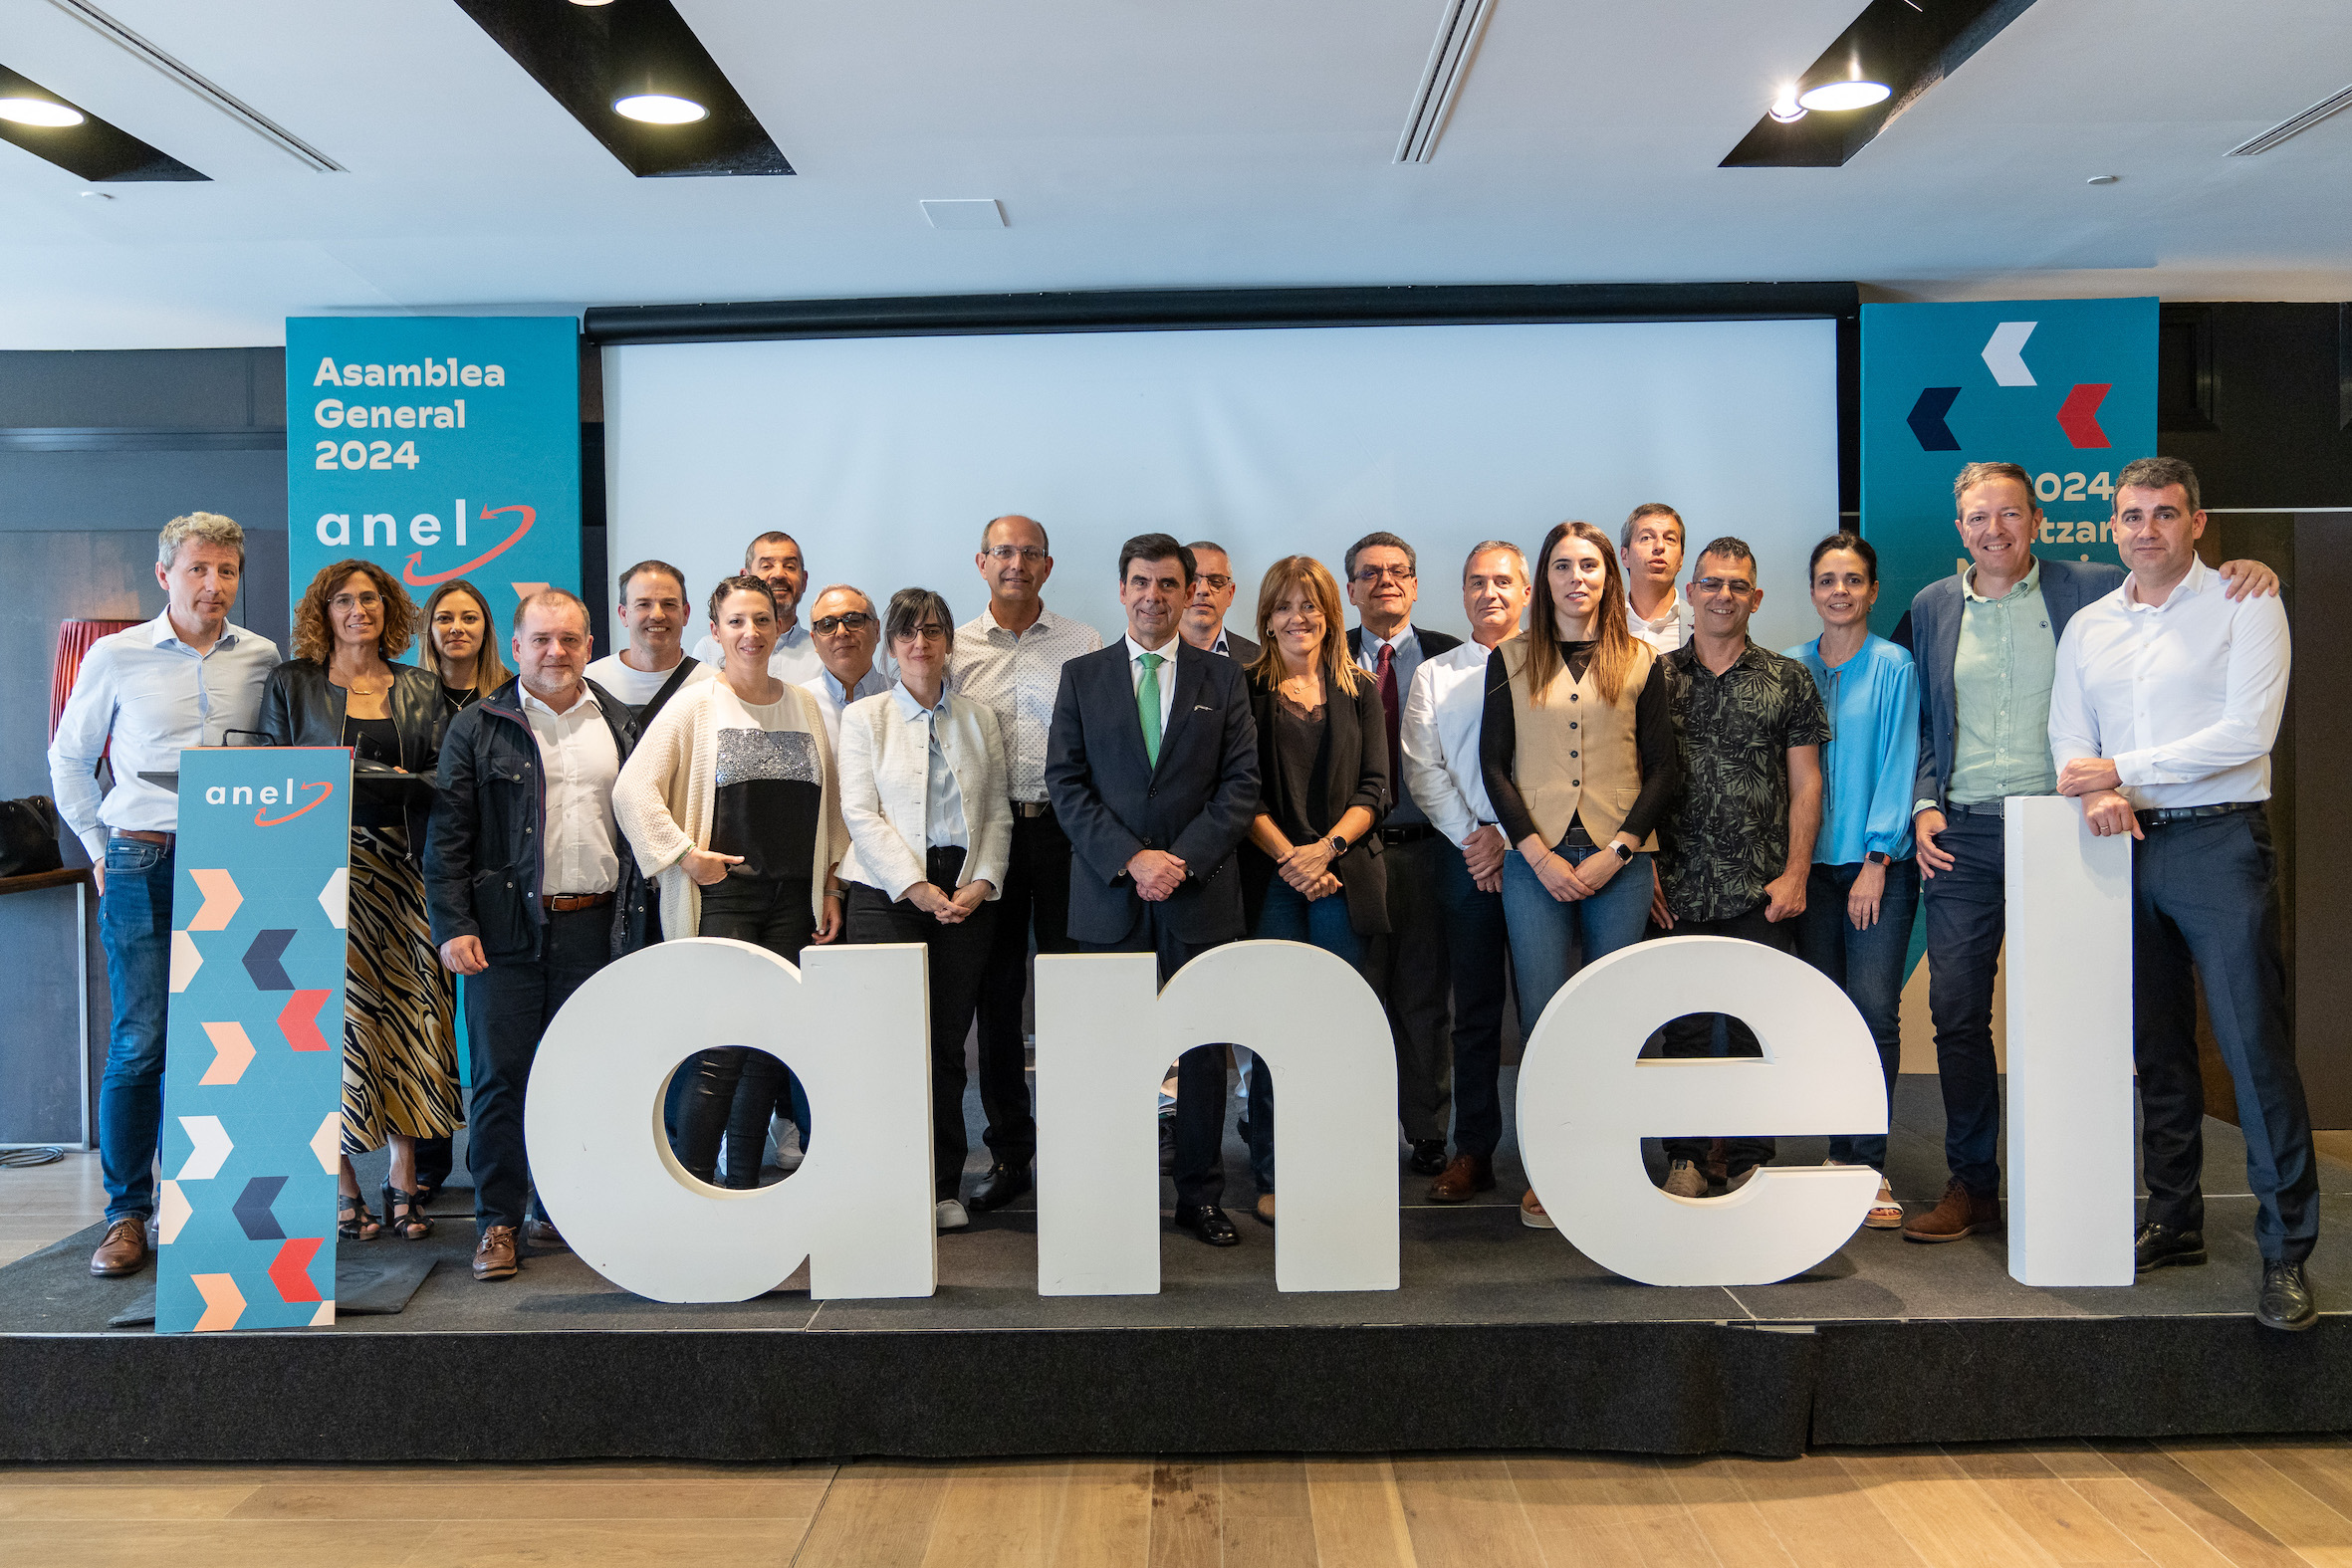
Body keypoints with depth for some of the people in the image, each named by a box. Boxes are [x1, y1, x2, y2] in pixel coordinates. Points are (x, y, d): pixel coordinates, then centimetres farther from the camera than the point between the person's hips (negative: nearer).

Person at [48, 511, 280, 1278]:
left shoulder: (262, 659, 7)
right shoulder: (116, 656, 3)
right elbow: (69, 759, 13)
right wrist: (102, 848, 8)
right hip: (144, 868, -2)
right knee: (139, 1043, -4)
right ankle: (127, 1214, 6)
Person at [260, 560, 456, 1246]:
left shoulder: (421, 690, 15)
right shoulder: (291, 683, 11)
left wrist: (406, 778, -6)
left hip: (405, 864, 2)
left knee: (410, 1006, -2)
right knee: (336, 1010, -7)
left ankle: (403, 1178, 7)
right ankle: (341, 1183, 3)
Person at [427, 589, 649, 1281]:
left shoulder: (622, 726, 12)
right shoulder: (478, 728, 3)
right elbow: (448, 833, -1)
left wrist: (639, 919, 8)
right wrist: (452, 925, -10)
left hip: (596, 926, 3)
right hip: (508, 930, -2)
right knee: (501, 1076, -1)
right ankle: (498, 1223, 11)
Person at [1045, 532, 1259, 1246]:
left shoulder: (1223, 678, 8)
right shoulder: (1081, 676, 8)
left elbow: (1241, 783, 2)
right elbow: (1066, 783, 1)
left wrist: (1182, 859, -10)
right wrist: (1131, 859, -11)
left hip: (1202, 891, 0)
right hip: (1109, 892, 0)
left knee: (1203, 1046, 5)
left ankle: (1201, 1194, 16)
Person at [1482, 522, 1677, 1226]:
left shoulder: (1640, 661, 10)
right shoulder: (1511, 661, 10)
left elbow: (1663, 767, 5)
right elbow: (1494, 764, 4)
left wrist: (1616, 851, -7)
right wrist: (1540, 853, -7)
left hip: (1618, 858, 0)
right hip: (1536, 858, 0)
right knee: (1542, 1016, -2)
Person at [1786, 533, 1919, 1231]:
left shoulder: (1894, 667, 1)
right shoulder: (1790, 669, 10)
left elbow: (1898, 766, -3)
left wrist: (1876, 859, -8)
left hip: (1880, 864, -3)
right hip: (1813, 863, 3)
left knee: (1875, 1010, -6)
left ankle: (1869, 1163, 1)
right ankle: (1840, 1155, 12)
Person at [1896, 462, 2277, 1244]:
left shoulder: (2090, 587, 3)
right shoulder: (1931, 608, 10)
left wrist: (2241, 572, -15)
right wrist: (1923, 804, 2)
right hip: (1961, 835, 2)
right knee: (1957, 1011, 3)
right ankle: (1972, 1186, 16)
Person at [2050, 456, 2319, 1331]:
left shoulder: (2244, 607, 0)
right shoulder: (2087, 627, 14)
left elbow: (2246, 735, -11)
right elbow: (2070, 742, 9)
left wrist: (2121, 769, -12)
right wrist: (2098, 792, -12)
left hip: (2218, 841, -4)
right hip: (2126, 848, 5)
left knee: (2254, 1046, -7)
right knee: (2156, 1049, 10)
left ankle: (2286, 1254, 0)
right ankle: (2173, 1223, 21)